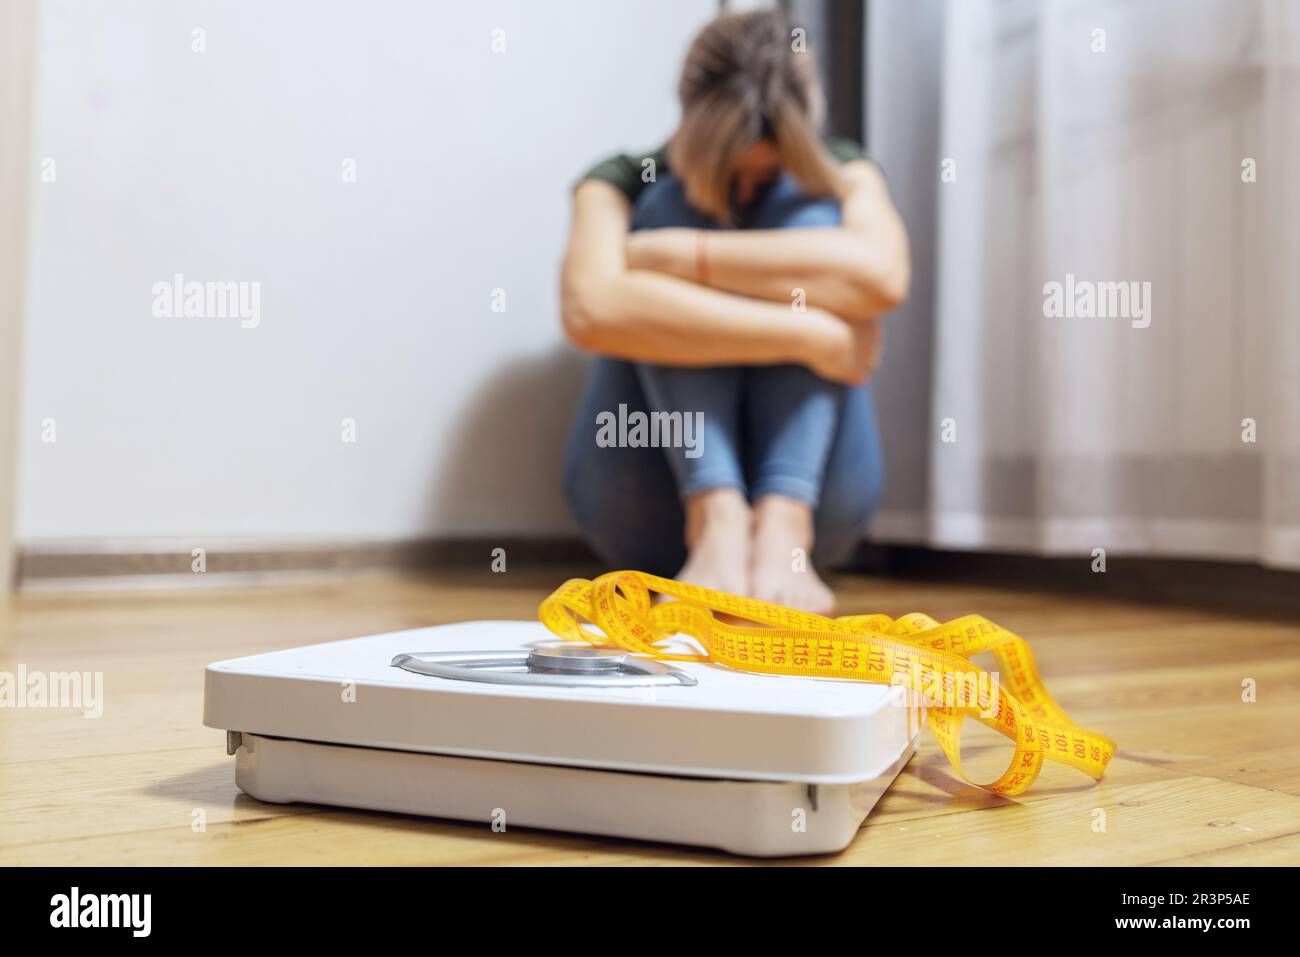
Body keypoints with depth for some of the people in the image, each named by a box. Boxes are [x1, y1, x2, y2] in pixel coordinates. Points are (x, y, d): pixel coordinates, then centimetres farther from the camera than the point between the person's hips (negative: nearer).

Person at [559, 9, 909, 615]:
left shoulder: (840, 176, 4)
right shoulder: (625, 184, 0)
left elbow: (882, 274, -22)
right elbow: (590, 310, -25)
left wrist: (679, 255, -24)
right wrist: (807, 335, -26)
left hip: (806, 491, 1)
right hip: (650, 506, 0)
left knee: (802, 210, -15)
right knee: (671, 205, -15)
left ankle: (782, 529, -32)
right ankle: (718, 525, -33)